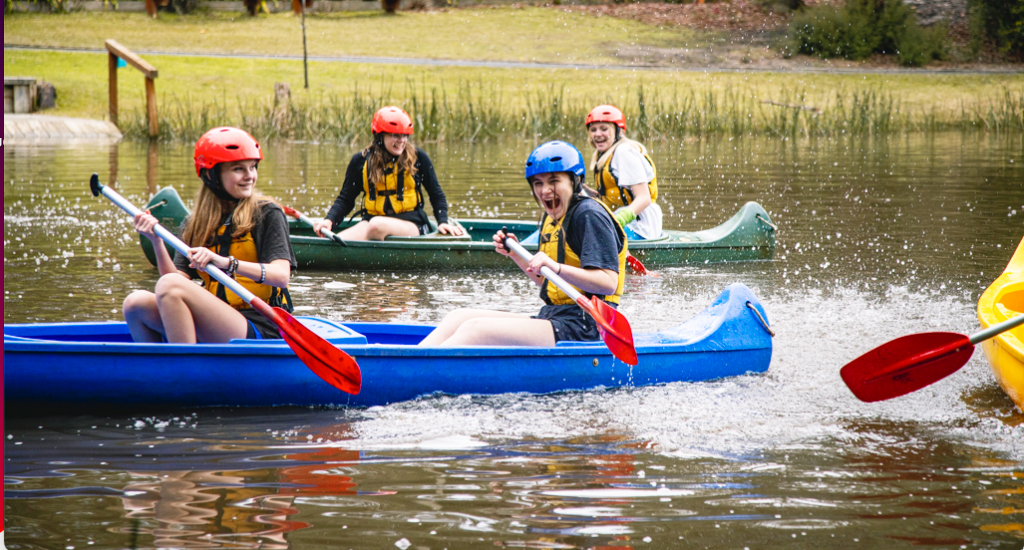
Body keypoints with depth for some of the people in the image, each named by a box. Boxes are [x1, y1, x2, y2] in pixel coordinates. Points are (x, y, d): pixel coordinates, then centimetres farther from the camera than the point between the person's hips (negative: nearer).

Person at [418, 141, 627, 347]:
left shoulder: (590, 215, -10)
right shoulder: (550, 219, 18)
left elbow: (608, 283, -21)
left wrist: (556, 267, -32)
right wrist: (515, 253, 16)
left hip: (582, 328, -9)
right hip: (554, 321, 9)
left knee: (475, 330, -23)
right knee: (459, 318, 1)